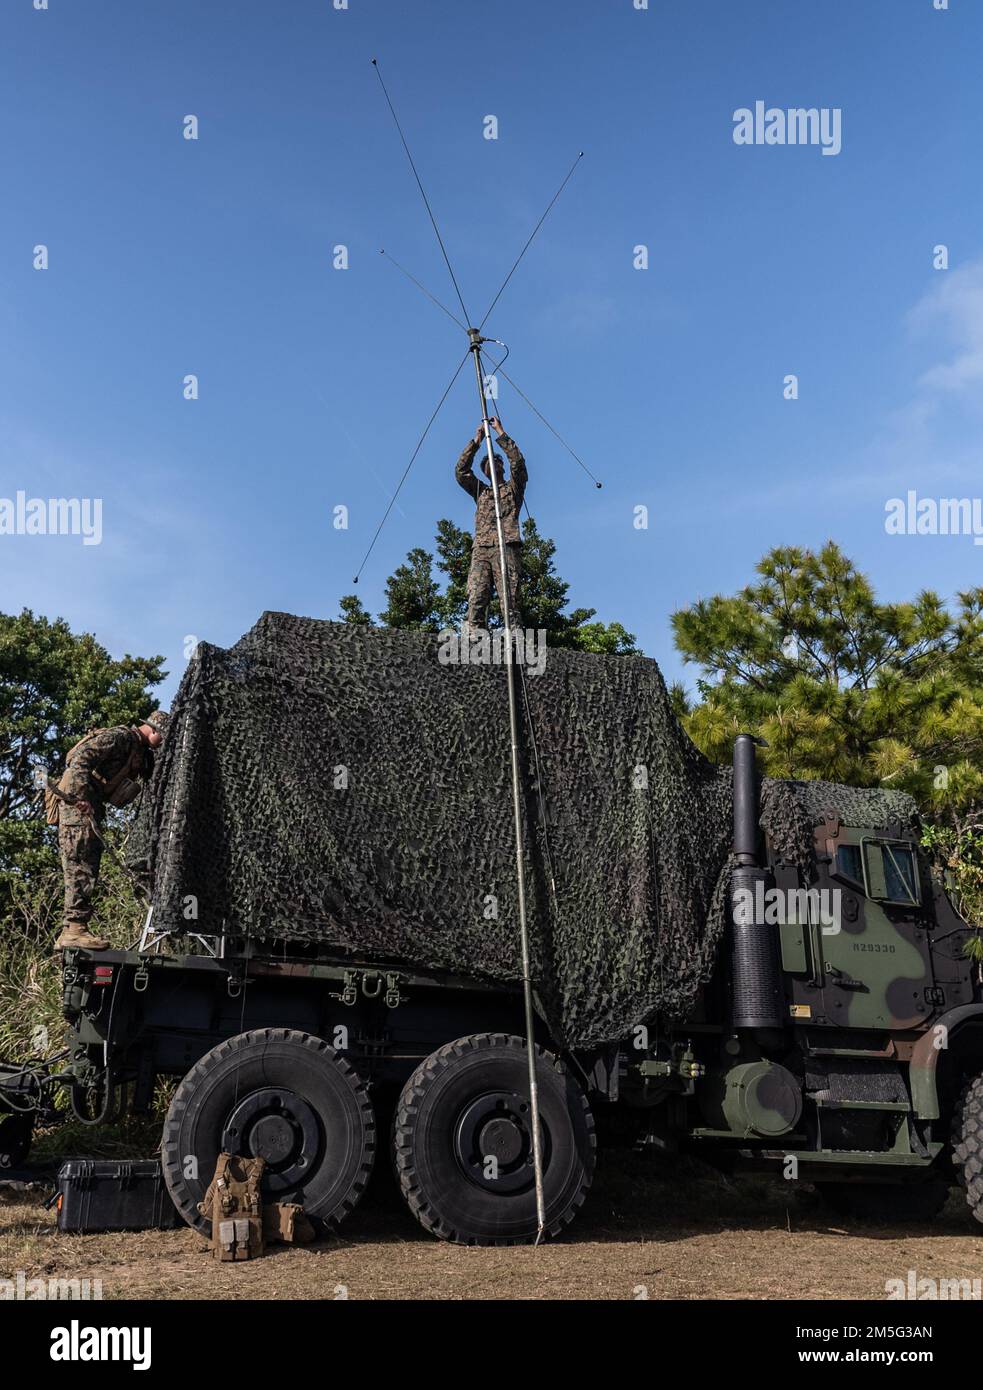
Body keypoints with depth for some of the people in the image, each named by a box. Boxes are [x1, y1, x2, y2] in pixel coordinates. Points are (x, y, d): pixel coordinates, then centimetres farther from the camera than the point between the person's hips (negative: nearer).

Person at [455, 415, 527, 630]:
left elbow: (518, 461, 8)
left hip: (507, 547, -3)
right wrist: (476, 441, 17)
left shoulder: (513, 487, 23)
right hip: (481, 548, 3)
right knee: (476, 599, -14)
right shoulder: (480, 490, 32)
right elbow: (461, 471, 20)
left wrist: (500, 433, 11)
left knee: (510, 600, -14)